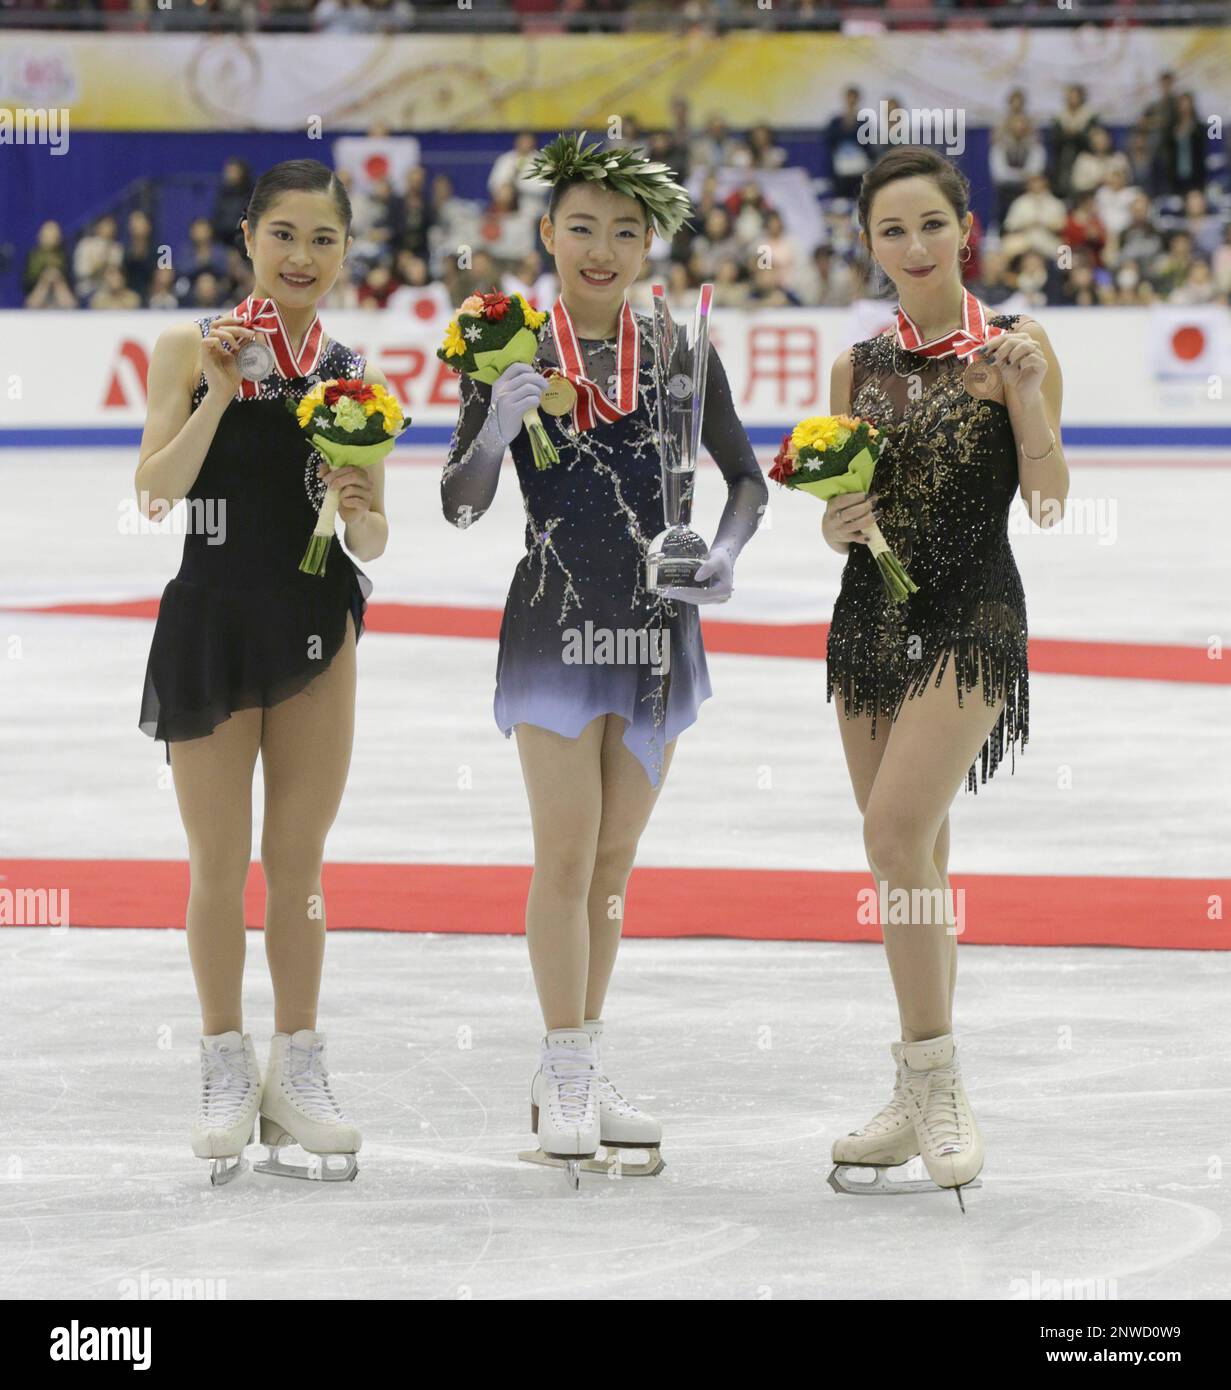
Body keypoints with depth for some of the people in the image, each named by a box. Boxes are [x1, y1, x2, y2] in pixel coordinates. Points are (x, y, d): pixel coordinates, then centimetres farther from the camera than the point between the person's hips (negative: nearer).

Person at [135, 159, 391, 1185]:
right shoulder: (192, 350, -3)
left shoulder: (354, 375, 4)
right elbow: (154, 491, -13)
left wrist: (357, 513, -15)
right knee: (221, 867, 5)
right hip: (213, 614, -2)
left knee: (299, 863, 7)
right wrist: (218, 394, -22)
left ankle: (298, 1073, 15)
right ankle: (227, 1072, 16)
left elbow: (375, 542, 7)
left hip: (318, 626, 2)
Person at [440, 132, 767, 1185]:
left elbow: (746, 477, 9)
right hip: (555, 622, -3)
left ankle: (580, 1072, 19)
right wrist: (495, 432, -25)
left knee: (614, 862, 10)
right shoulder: (514, 354, -5)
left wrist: (725, 554, -10)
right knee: (566, 858, -4)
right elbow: (462, 505, -6)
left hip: (656, 625, 3)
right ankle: (565, 1080, 4)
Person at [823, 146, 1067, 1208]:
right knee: (915, 857, 10)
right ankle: (925, 1099, 17)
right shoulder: (860, 365, 8)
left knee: (896, 834, -20)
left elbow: (1050, 503, -10)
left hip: (971, 621, -5)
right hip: (872, 613, 5)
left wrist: (1025, 391, -23)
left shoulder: (1010, 347, -6)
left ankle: (935, 1074, -11)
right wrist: (837, 523, -8)